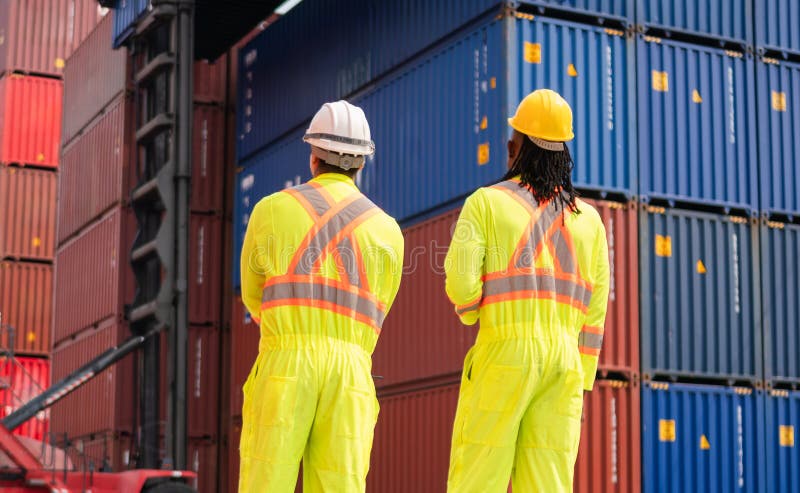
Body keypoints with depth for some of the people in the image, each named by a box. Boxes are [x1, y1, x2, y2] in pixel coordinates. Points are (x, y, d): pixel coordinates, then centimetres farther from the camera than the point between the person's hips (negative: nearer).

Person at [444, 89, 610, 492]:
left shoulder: (487, 202, 1)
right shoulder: (589, 219, 13)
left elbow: (460, 281, -9)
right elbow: (594, 312, 11)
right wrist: (581, 384, 15)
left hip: (502, 353, -4)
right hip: (566, 359, 4)